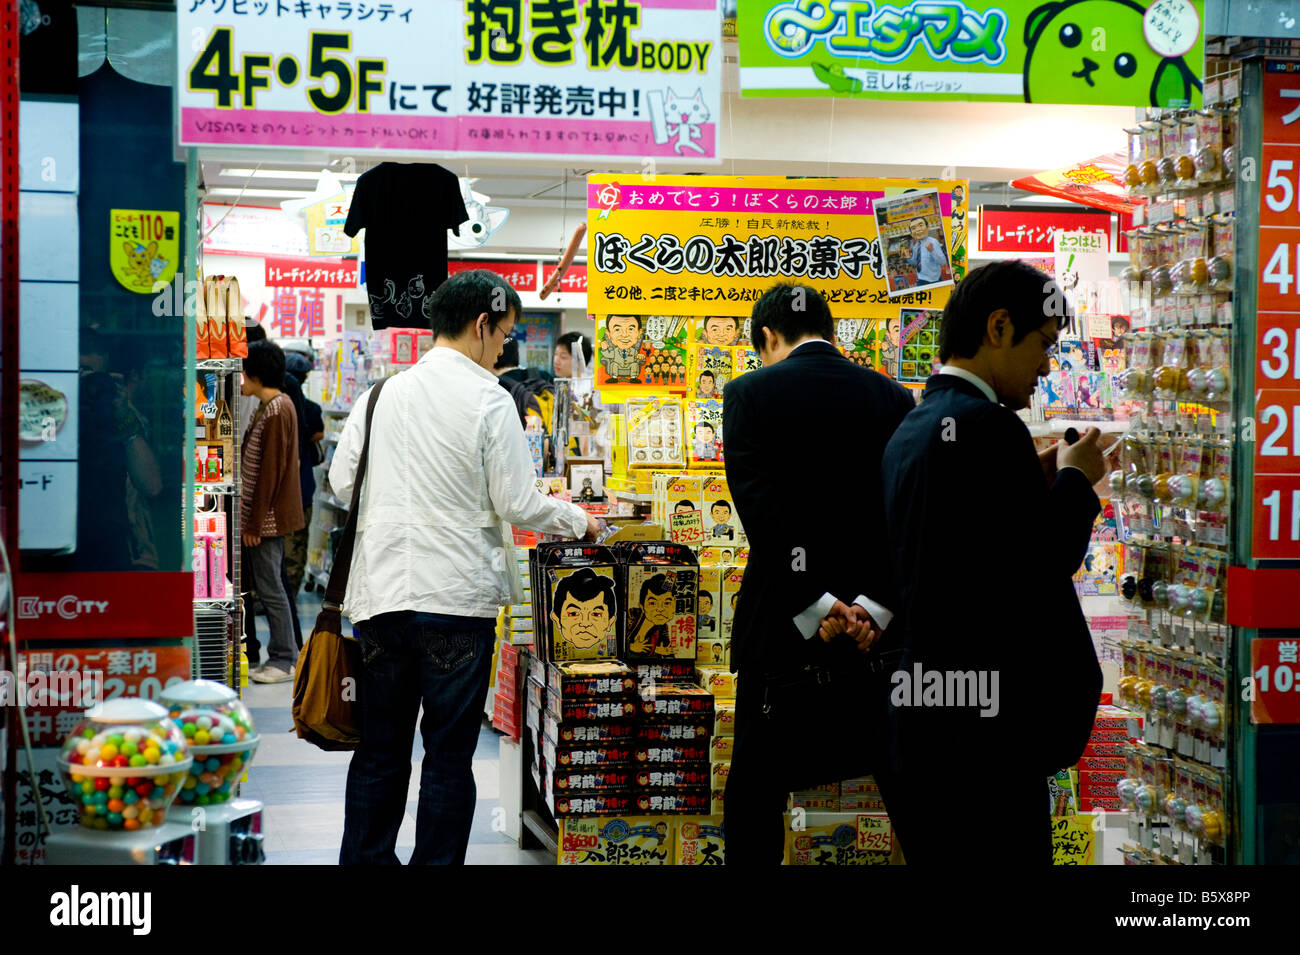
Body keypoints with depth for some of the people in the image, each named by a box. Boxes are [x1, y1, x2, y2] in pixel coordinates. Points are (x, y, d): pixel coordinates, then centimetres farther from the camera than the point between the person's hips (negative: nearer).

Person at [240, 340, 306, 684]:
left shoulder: (275, 412, -17)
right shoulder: (272, 407, 14)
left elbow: (269, 471, -20)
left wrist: (254, 523, -19)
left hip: (268, 517, -10)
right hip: (264, 517, 10)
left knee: (270, 588, -4)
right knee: (268, 586, 13)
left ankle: (283, 660, 2)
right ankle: (283, 654, 20)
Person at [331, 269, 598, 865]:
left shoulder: (382, 393, 5)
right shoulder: (488, 400, -8)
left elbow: (342, 481, 9)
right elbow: (518, 505, -8)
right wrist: (578, 521, 10)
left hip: (379, 592, 4)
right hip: (456, 595, -4)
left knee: (379, 749, 12)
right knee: (449, 754, 3)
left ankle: (367, 859, 15)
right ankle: (437, 860, 5)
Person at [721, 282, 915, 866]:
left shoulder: (751, 394, -3)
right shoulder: (892, 398, 7)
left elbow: (761, 509, -13)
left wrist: (813, 605, -16)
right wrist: (875, 605, -11)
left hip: (783, 622, -3)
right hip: (879, 625, 3)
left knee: (755, 790, 5)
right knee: (900, 779, 12)